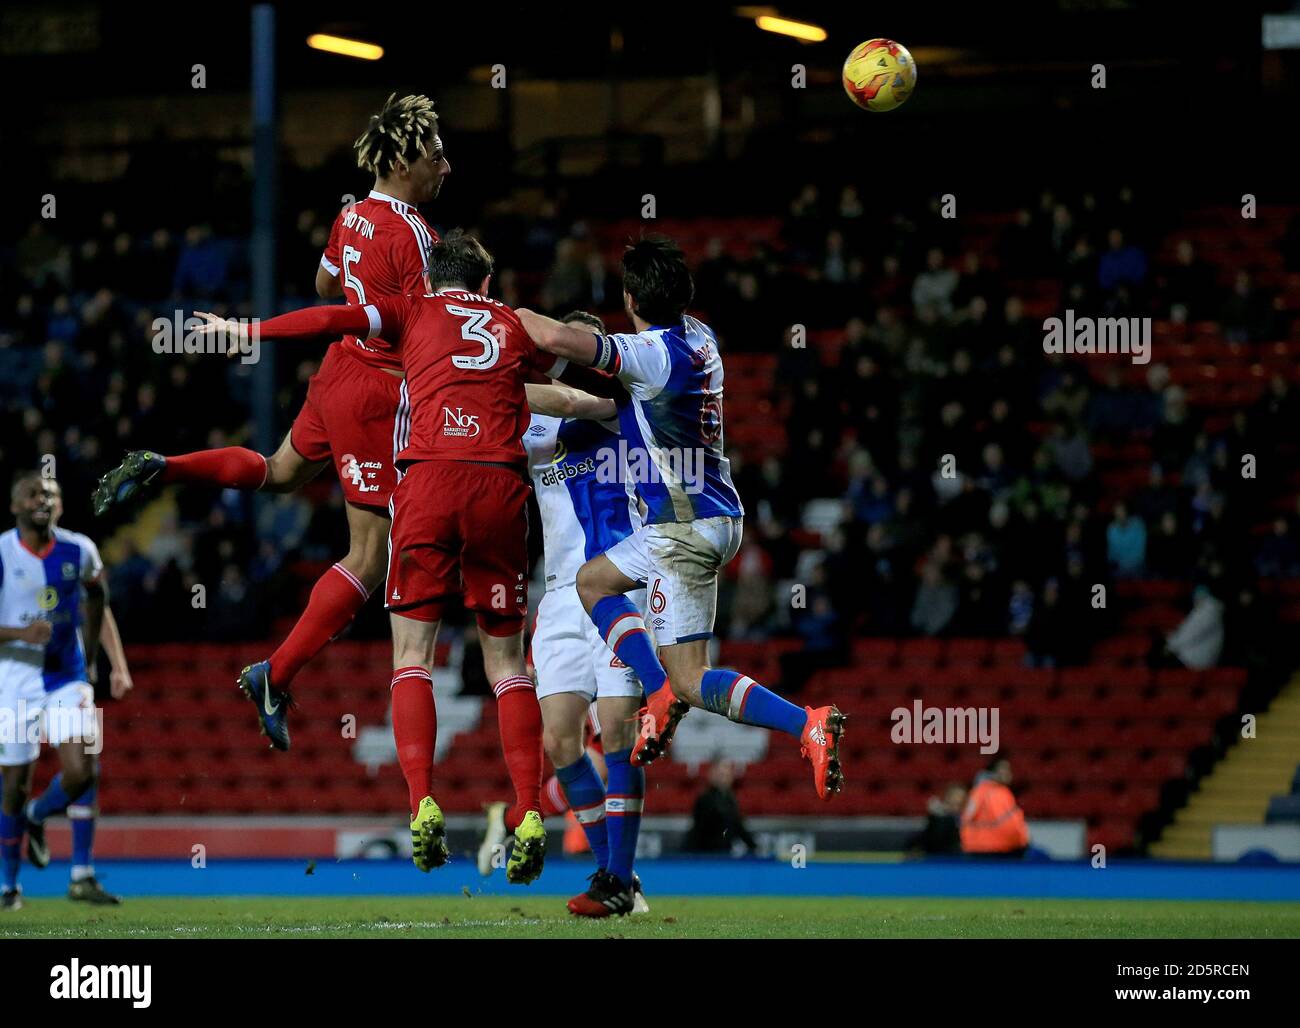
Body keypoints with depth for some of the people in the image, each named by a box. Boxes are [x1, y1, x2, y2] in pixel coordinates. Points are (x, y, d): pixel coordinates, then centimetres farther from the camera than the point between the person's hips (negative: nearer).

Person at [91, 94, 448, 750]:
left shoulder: (353, 216, 5)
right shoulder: (413, 234, -20)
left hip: (340, 369, 9)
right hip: (377, 394, -9)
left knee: (278, 472, 37)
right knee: (370, 556, -2)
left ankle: (160, 469, 22)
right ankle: (276, 678, -2)